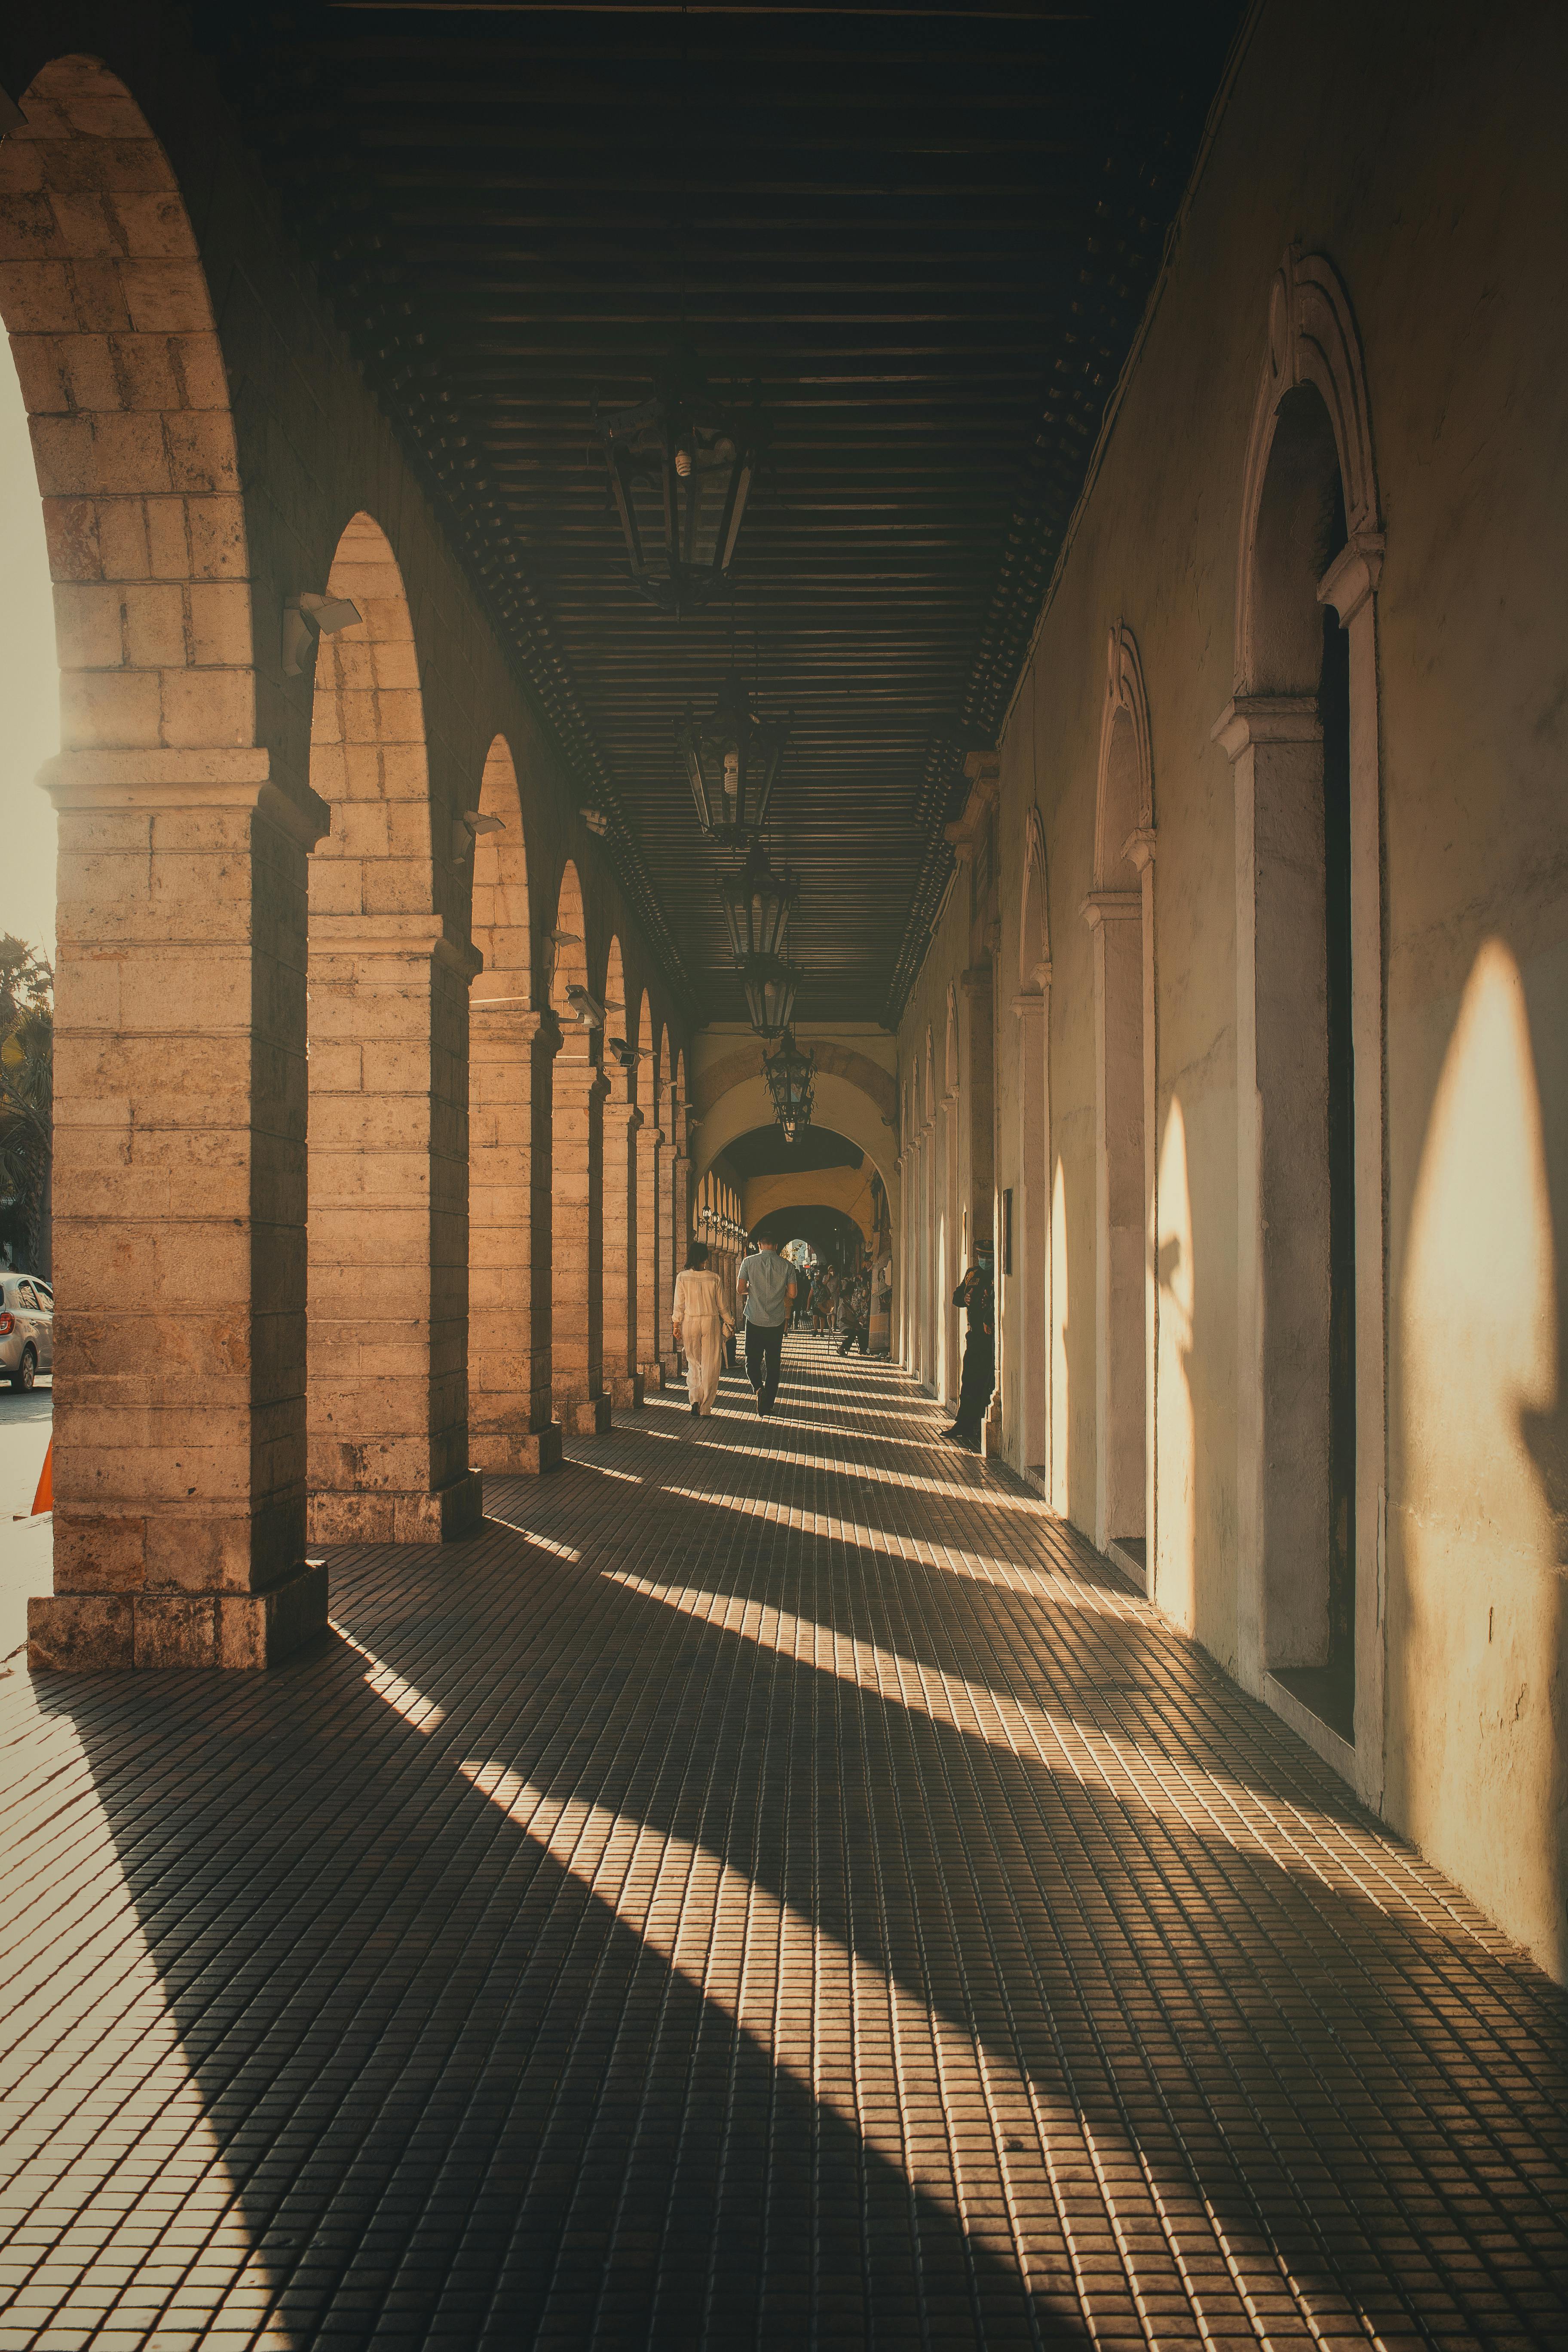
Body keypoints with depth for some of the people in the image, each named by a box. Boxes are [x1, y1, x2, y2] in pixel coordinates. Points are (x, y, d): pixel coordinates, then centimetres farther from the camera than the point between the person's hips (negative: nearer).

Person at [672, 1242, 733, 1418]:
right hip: (711, 1323, -1)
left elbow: (679, 1305, -3)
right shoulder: (714, 1278, -6)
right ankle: (706, 1408, 8)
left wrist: (676, 1325, 8)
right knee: (710, 1365, 7)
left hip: (690, 1322, 1)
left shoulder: (682, 1277, -6)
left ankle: (695, 1399, -1)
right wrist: (730, 1324, 13)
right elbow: (722, 1306, 0)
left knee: (694, 1363, 17)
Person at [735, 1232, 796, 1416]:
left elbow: (740, 1289, -2)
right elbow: (792, 1294, 1)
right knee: (773, 1363, 9)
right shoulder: (786, 1265, 0)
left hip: (755, 1320, -1)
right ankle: (767, 1406, 11)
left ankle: (759, 1387, -18)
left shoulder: (749, 1262, -3)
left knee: (752, 1360, 10)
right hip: (777, 1322, 1)